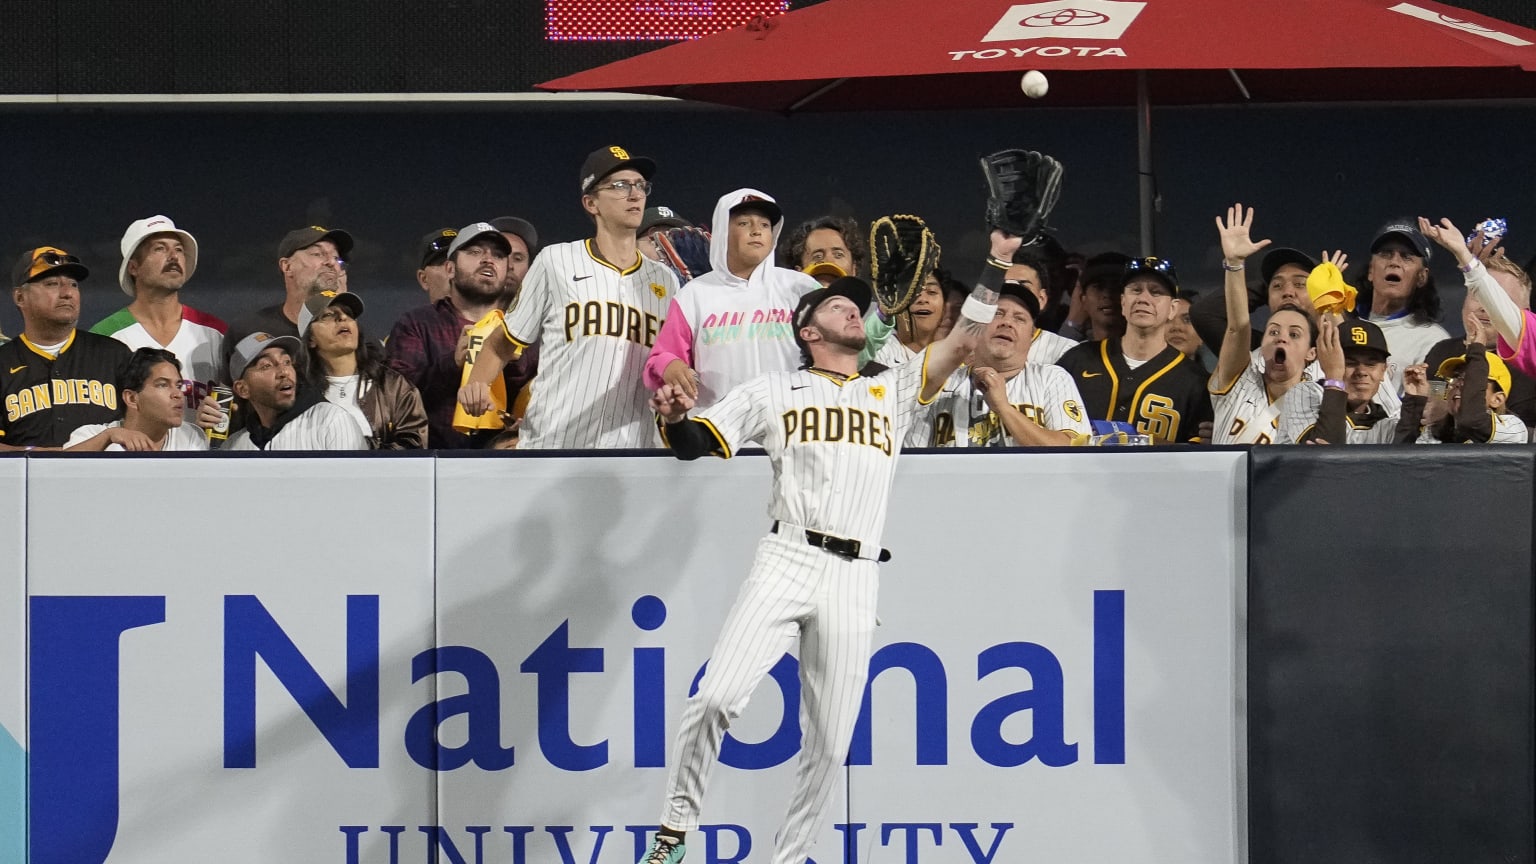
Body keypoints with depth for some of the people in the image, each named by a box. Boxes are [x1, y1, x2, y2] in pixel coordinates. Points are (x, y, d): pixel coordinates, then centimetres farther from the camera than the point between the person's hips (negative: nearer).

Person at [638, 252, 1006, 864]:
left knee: (829, 745, 0)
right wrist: (674, 417, -15)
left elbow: (963, 342, 15)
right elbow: (697, 442, 7)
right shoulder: (774, 392, 15)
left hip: (854, 580, 3)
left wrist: (995, 266, 9)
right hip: (787, 562, -2)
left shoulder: (892, 392, 22)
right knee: (717, 697, -19)